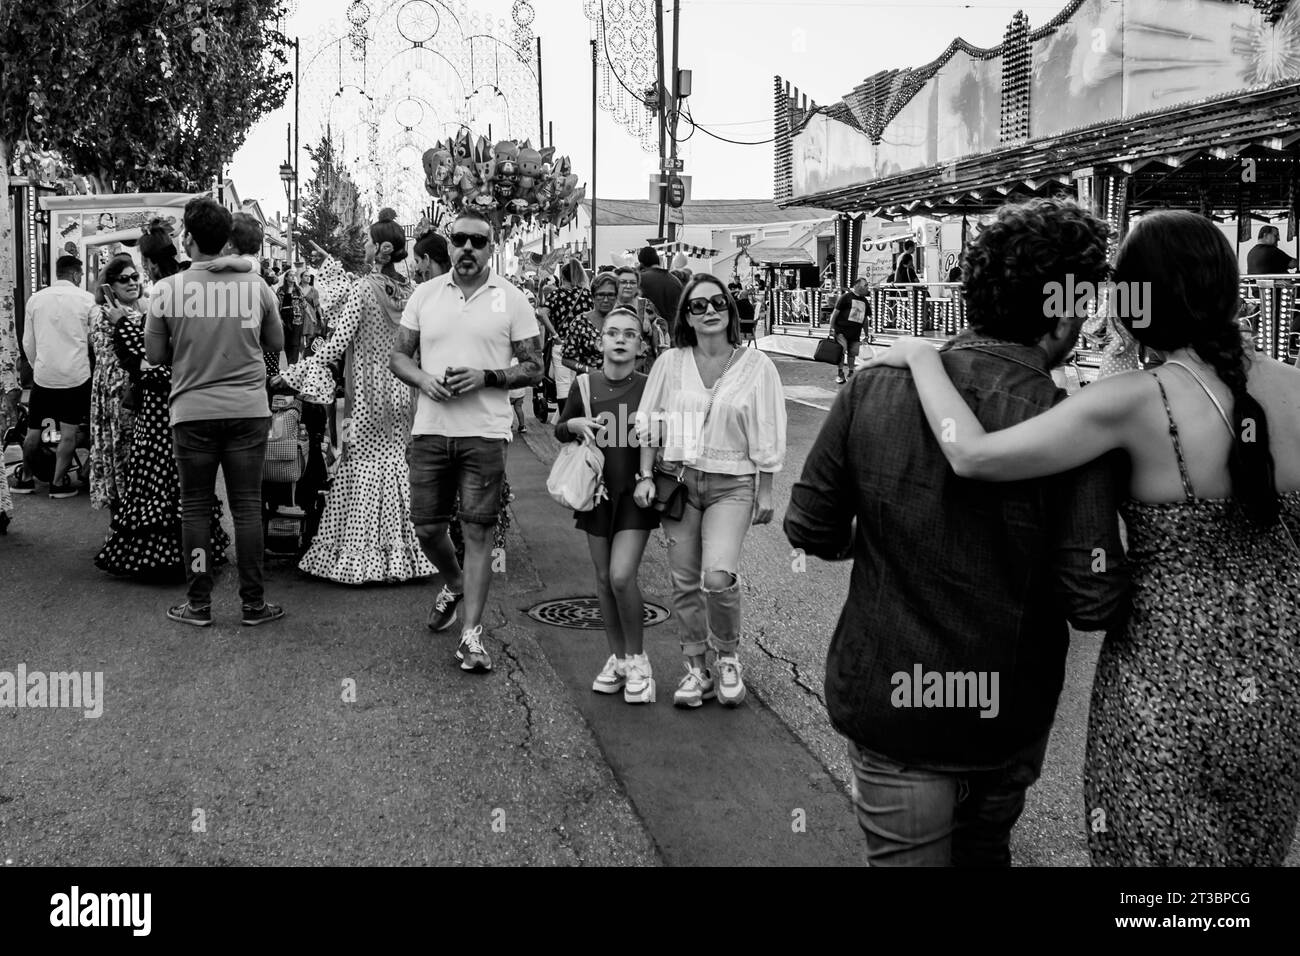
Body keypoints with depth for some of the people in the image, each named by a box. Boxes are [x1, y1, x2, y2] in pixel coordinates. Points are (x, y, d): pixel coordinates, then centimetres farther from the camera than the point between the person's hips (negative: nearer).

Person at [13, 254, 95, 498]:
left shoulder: (35, 299, 4)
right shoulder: (86, 299, -5)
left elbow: (28, 342, 8)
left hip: (43, 374, 3)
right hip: (75, 374, -3)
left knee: (34, 429, 14)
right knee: (68, 432, 4)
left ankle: (27, 478, 24)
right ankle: (58, 482, 5)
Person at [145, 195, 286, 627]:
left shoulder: (167, 289, -5)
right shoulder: (255, 286, -3)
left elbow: (155, 354, 2)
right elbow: (276, 343, 10)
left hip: (192, 411, -1)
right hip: (248, 409, 1)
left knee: (195, 507, 10)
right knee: (247, 506, 6)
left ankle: (199, 604, 15)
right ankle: (253, 603, 12)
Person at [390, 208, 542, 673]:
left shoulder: (511, 300, 1)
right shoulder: (425, 295, 8)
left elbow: (534, 367, 1)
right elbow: (398, 355, 11)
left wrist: (486, 377, -15)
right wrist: (423, 379, -10)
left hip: (485, 431, -3)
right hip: (430, 427, 3)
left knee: (477, 530, -3)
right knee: (426, 526, 9)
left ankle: (471, 634, 3)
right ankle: (454, 585, 41)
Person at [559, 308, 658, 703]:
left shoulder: (649, 388, -7)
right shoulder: (585, 386, -1)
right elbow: (560, 430, 12)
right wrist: (575, 424, -9)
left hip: (636, 493, -3)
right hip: (597, 490, 3)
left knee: (622, 577, -14)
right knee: (604, 579, 10)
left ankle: (637, 659, 6)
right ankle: (617, 657, 26)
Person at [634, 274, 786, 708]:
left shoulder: (756, 366, -2)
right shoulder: (670, 364, 2)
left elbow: (765, 434, 1)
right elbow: (649, 423, 8)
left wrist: (765, 493, 2)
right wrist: (645, 475, 0)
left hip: (732, 484, -3)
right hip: (678, 478, 3)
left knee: (718, 577, -19)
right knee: (685, 581, 6)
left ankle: (728, 657, 7)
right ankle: (696, 668, 21)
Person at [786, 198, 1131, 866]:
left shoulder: (872, 391, -13)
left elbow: (809, 530, -7)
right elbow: (1093, 603, -19)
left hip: (889, 705, 0)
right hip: (1009, 721, 0)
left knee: (907, 854, 16)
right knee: (985, 850, 27)